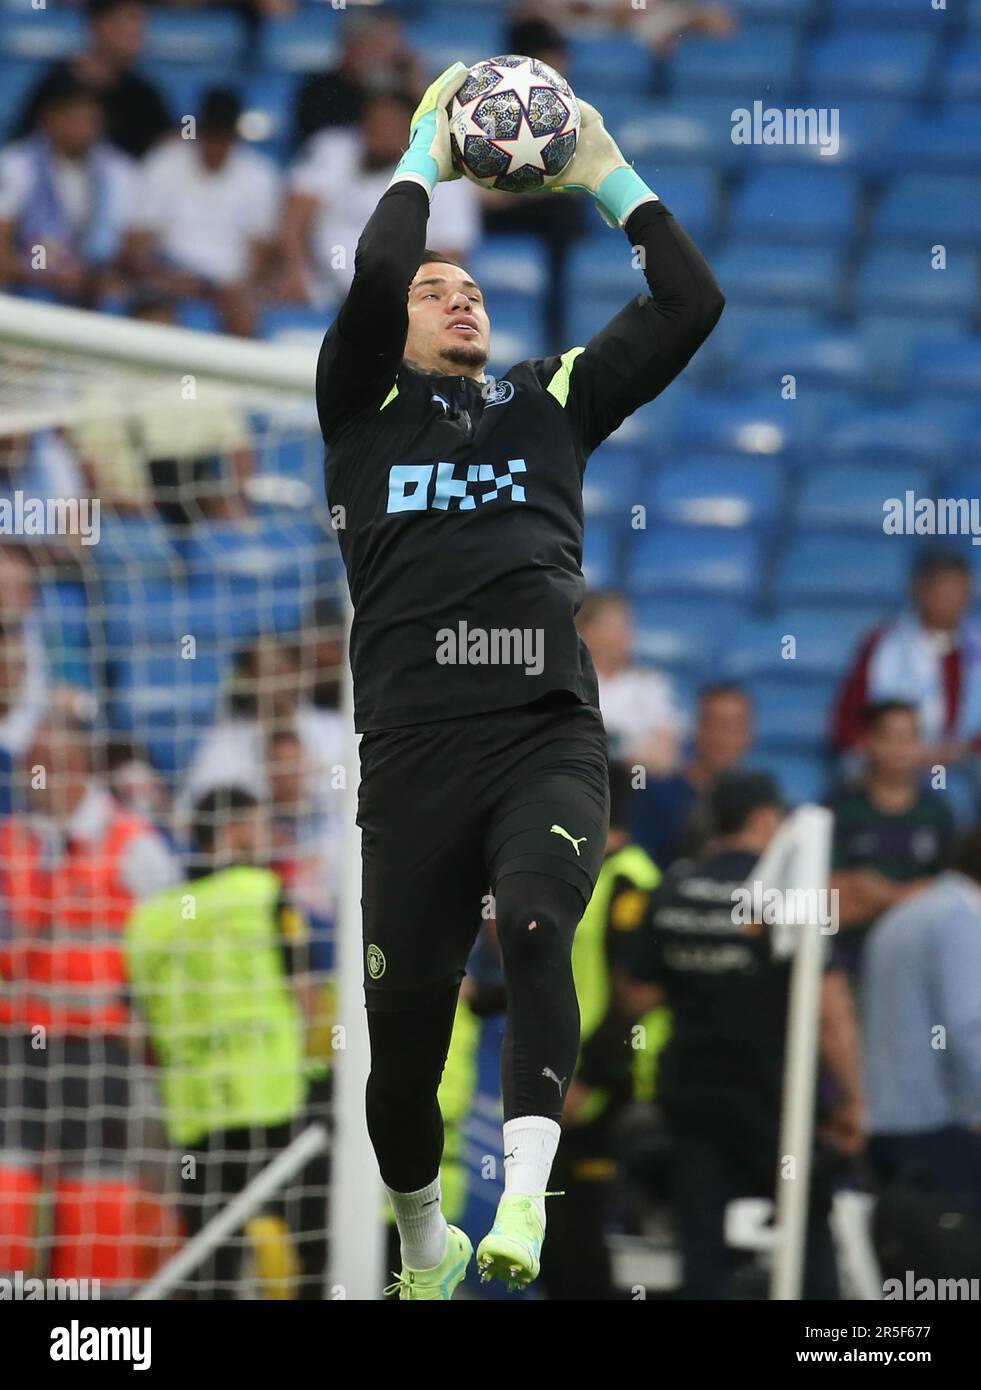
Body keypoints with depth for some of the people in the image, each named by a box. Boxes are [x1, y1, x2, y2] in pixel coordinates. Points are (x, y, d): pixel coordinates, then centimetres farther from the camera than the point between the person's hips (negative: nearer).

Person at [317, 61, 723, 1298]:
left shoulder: (551, 402, 23)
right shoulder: (368, 409, 16)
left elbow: (691, 304, 17)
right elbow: (373, 280, -3)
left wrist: (613, 182, 20)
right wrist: (423, 159, 8)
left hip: (550, 739, 0)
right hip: (415, 750, 0)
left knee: (534, 929, -29)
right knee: (407, 1021, 1)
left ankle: (524, 1204, -41)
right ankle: (421, 1237, 27)